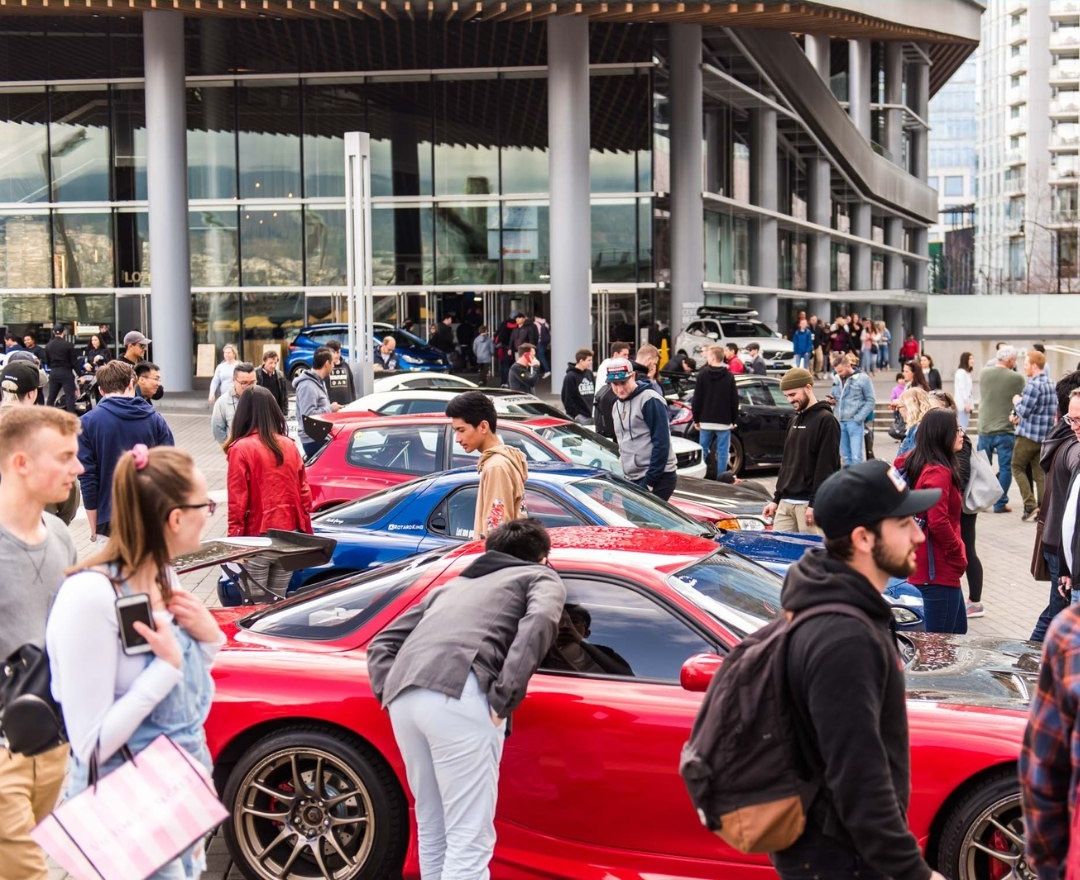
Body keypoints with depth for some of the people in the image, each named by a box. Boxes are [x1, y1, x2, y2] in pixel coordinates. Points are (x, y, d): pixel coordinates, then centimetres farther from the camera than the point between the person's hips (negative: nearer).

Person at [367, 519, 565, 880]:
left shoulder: (454, 584, 39)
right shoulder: (541, 577, 22)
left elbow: (382, 644, 33)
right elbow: (539, 621, -3)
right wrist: (504, 695, -5)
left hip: (403, 695, 6)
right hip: (457, 696, -6)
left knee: (434, 833, 18)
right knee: (468, 842, -4)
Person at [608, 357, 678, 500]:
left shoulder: (650, 400, -11)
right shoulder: (617, 406, 16)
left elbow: (661, 443, -15)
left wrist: (650, 481, -17)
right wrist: (621, 475, 15)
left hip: (658, 478, -8)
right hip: (630, 479, 8)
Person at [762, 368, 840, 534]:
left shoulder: (826, 420, -7)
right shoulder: (795, 421, 20)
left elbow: (826, 468, -14)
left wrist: (814, 504, -18)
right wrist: (776, 499, 19)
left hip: (808, 503, -8)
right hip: (785, 503, 8)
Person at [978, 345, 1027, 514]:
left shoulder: (983, 373, -3)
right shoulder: (1017, 378, -13)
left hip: (985, 429, 4)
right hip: (1005, 430, -4)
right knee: (1005, 468, 5)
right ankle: (1000, 504, 5)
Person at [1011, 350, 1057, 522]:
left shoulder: (1033, 385, -17)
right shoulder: (1051, 385, 12)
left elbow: (1024, 411, -19)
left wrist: (1016, 402, 2)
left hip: (1028, 435, -8)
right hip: (1045, 436, 8)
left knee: (1017, 467, 6)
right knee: (1040, 472, 10)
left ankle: (1030, 504, -5)